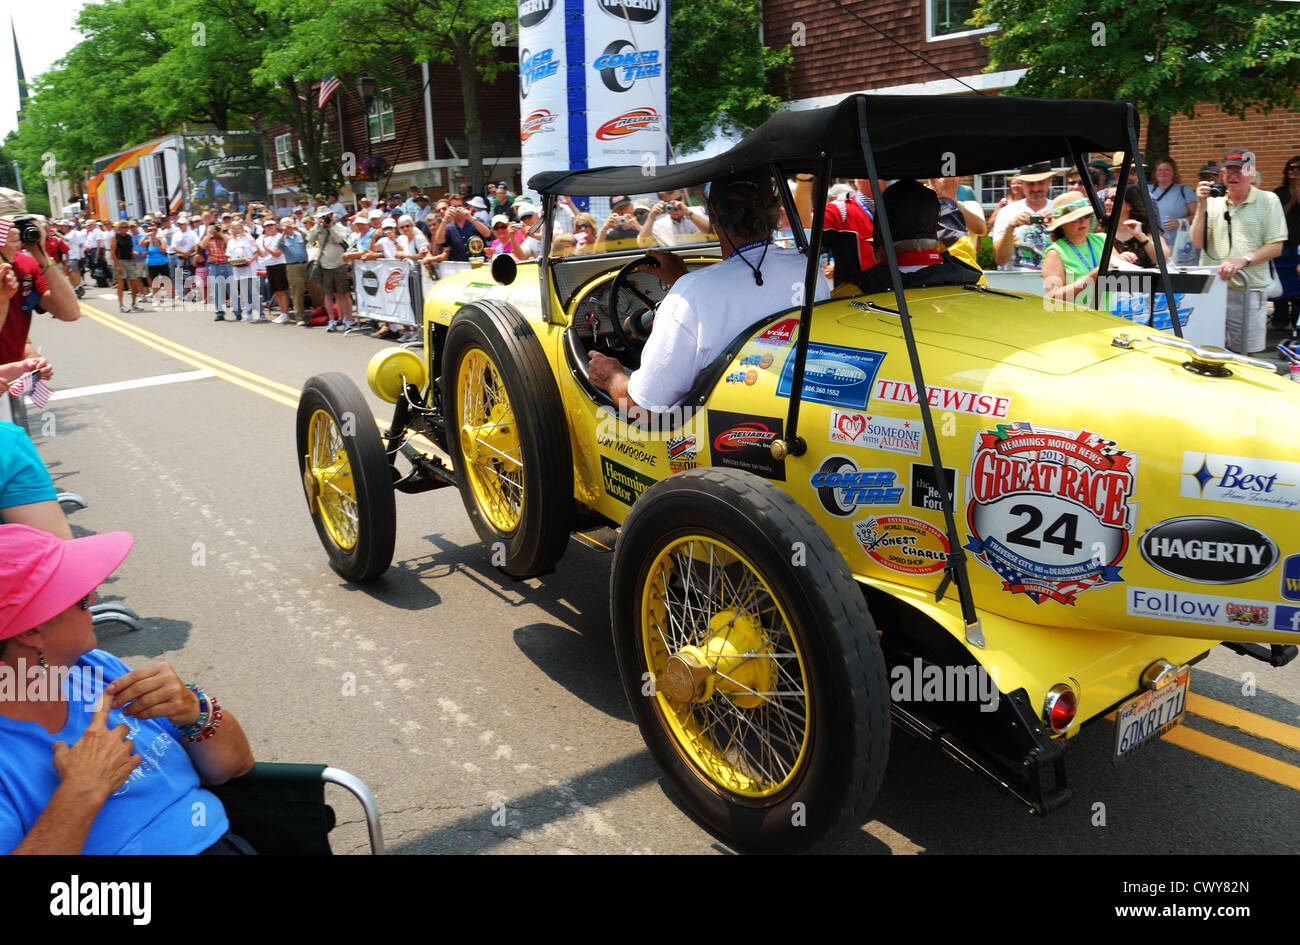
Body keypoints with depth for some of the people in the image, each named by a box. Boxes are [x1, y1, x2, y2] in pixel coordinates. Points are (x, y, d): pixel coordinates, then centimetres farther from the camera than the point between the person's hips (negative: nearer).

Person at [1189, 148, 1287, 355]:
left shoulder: (1268, 200, 4)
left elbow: (1275, 247, -1)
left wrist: (1243, 261, -15)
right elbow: (1197, 242, 1)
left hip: (1249, 289, -2)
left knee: (1244, 354, -1)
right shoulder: (1213, 202, 11)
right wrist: (1201, 205, -5)